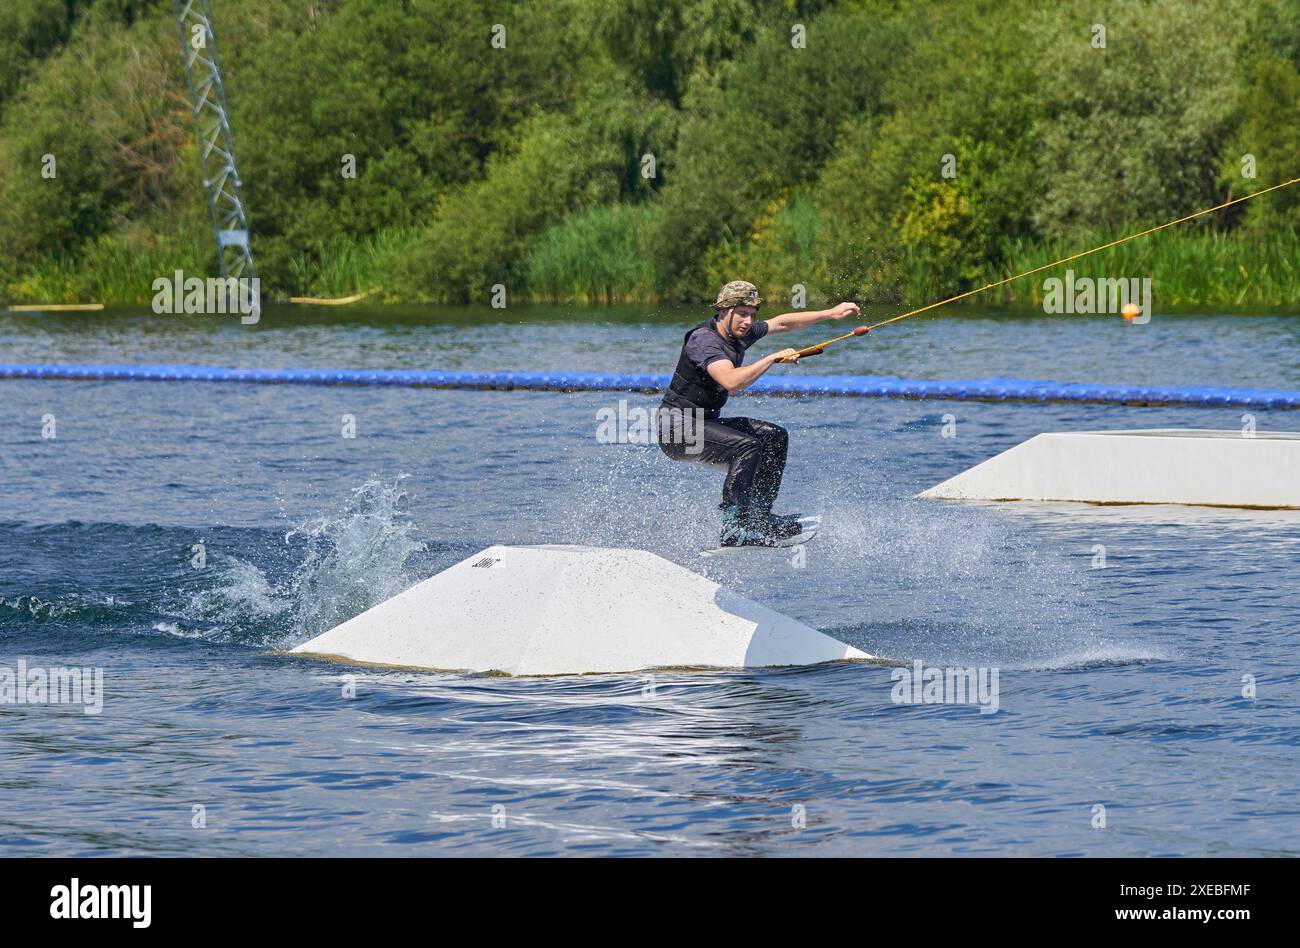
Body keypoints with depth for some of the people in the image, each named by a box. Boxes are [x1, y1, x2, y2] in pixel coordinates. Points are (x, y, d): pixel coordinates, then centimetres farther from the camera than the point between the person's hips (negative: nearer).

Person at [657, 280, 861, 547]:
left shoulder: (739, 333, 4)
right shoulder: (705, 339, -23)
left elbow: (781, 323, 19)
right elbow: (732, 382, -39)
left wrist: (830, 314, 17)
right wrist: (773, 358, -32)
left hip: (705, 422, 10)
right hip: (677, 426, -10)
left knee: (775, 437, 8)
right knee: (747, 445, -28)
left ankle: (759, 517, 7)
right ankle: (734, 530, -30)